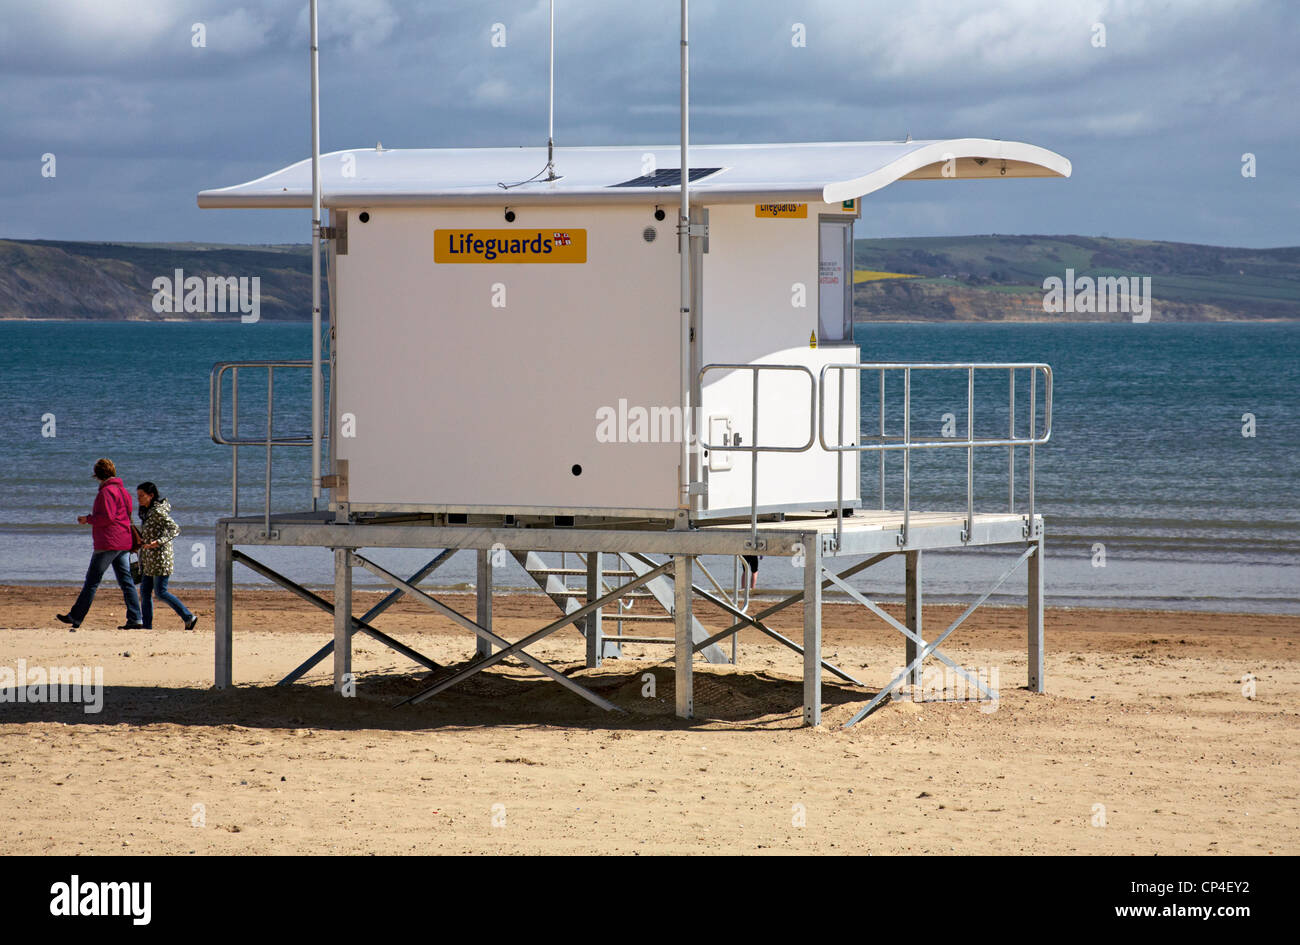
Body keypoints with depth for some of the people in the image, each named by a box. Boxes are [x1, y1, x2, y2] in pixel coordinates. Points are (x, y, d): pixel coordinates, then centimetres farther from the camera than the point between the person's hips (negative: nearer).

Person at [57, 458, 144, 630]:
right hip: (124, 543, 9)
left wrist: (88, 519, -7)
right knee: (126, 581, 6)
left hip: (109, 543, -9)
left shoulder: (107, 491, -13)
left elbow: (107, 517, -20)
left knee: (92, 581, -2)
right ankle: (135, 620, -1)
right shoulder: (123, 491, 16)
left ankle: (75, 617, 3)